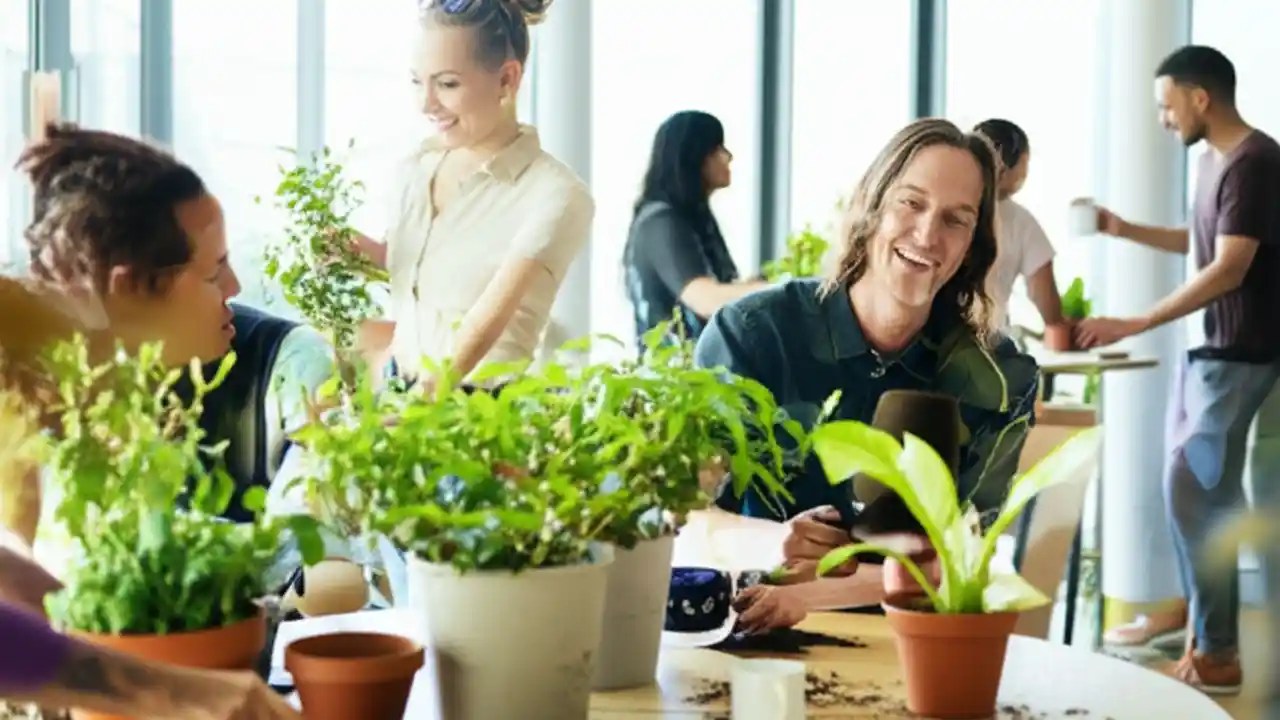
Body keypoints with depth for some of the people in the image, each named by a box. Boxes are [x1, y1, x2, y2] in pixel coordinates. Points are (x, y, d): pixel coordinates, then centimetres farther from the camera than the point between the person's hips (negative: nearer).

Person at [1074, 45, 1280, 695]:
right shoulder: (1215, 159, 11)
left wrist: (1134, 325, -26)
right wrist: (1124, 230, 19)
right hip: (1206, 349, 10)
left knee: (1194, 493, -9)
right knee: (1197, 490, 14)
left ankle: (1217, 654, -2)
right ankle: (1199, 619, 27)